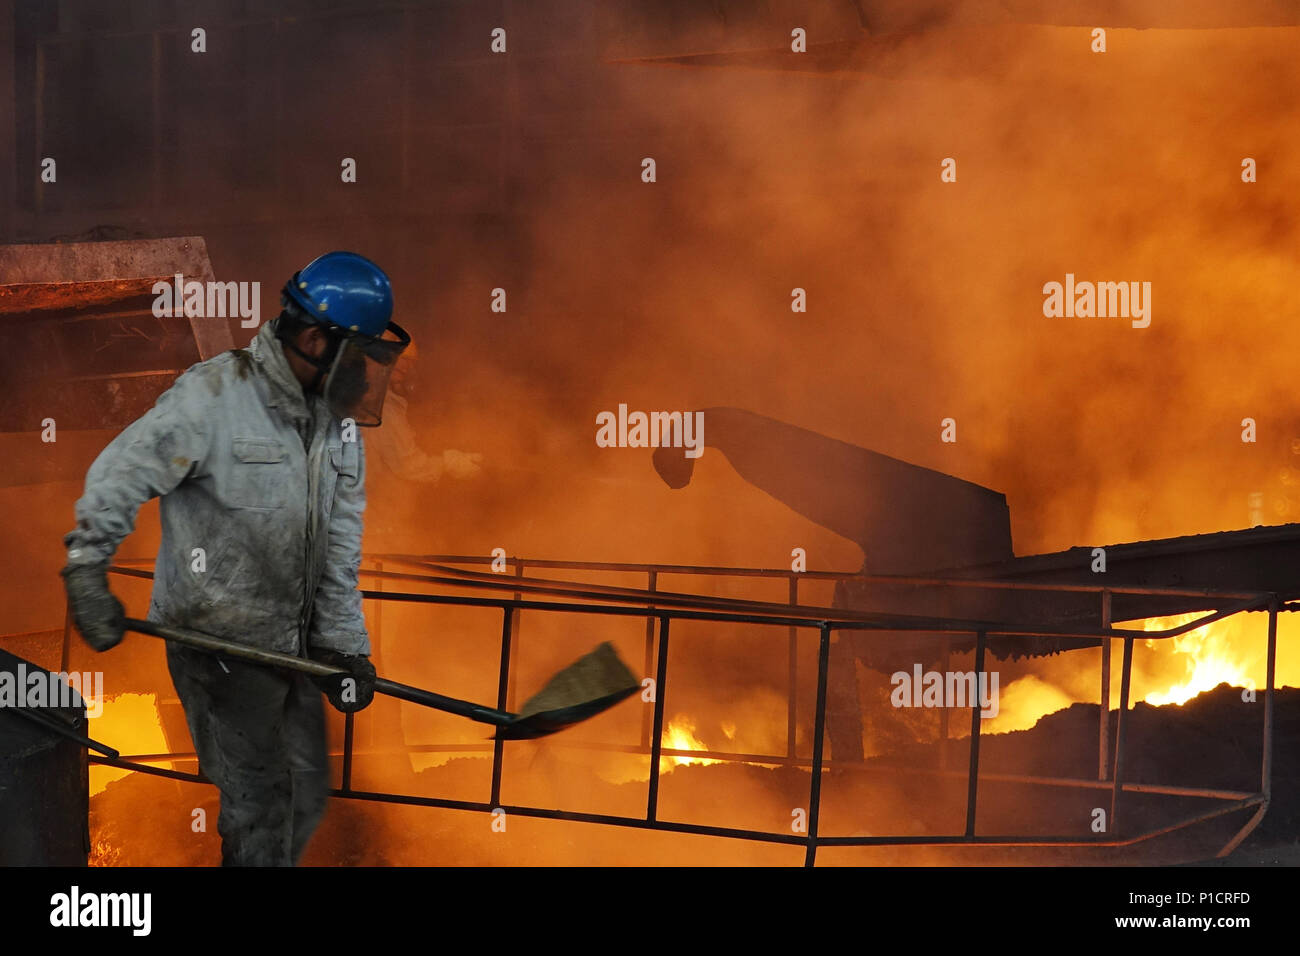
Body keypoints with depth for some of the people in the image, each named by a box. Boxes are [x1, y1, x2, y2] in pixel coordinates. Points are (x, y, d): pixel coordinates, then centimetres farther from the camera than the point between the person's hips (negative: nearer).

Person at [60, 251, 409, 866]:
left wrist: (343, 643, 2)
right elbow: (118, 477, -15)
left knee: (307, 791, 16)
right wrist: (86, 570, -18)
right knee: (259, 799, -2)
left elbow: (340, 545, 6)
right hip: (217, 637, -7)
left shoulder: (338, 421, 4)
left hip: (293, 642, 7)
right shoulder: (212, 396, -18)